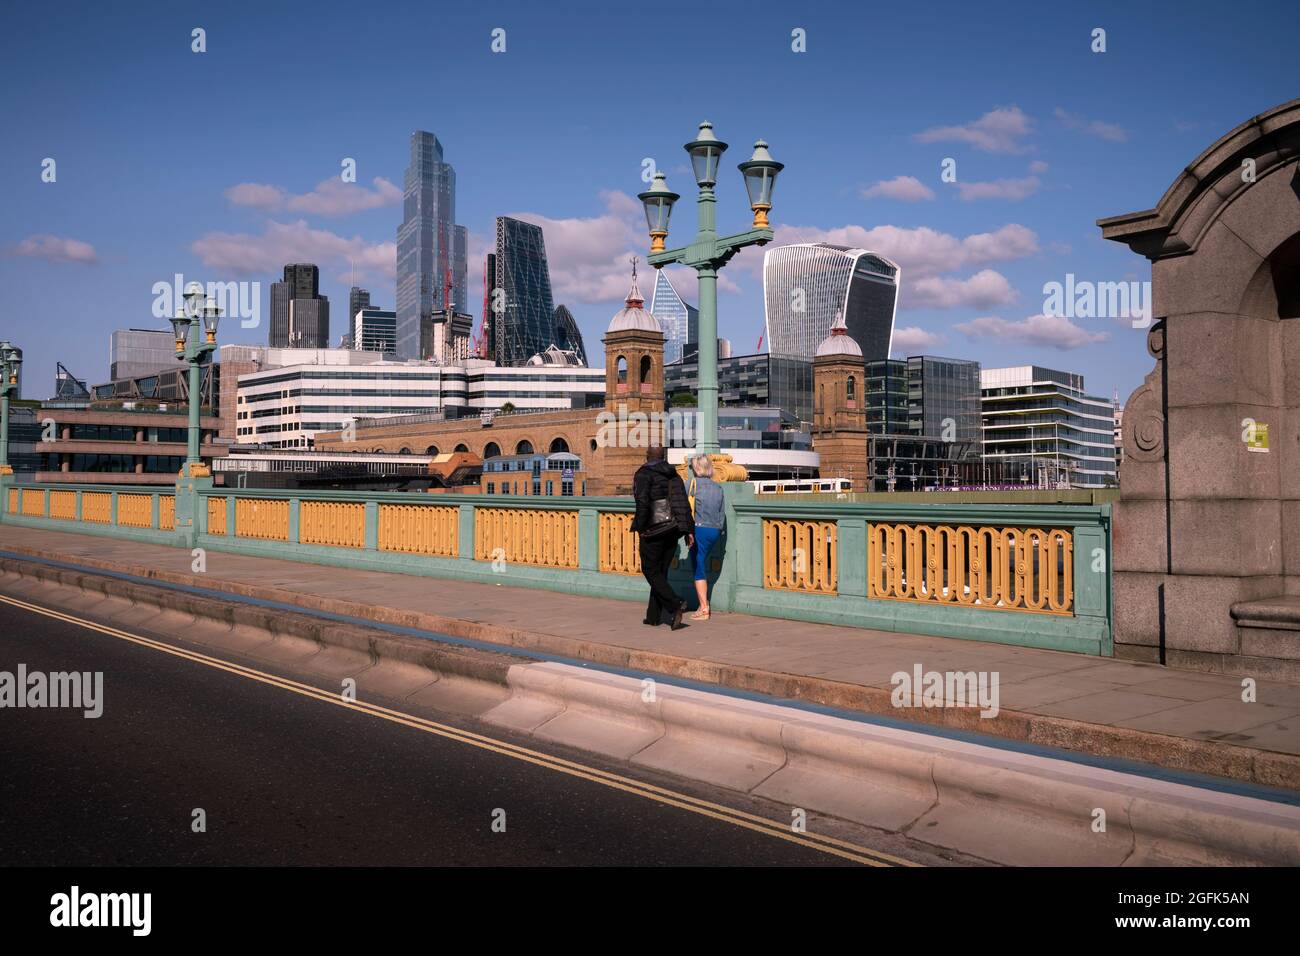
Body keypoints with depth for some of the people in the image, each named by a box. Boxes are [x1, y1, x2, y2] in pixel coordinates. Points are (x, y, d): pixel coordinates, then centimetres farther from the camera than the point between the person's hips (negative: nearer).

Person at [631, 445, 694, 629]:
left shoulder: (644, 474, -7)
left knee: (651, 571, 1)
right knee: (661, 572, 12)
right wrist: (688, 530, 10)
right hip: (672, 531, 6)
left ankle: (675, 604, -17)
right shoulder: (673, 475, 12)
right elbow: (685, 503, 9)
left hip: (653, 530, -6)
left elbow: (642, 502, -20)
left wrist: (639, 528, -13)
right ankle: (654, 616, 15)